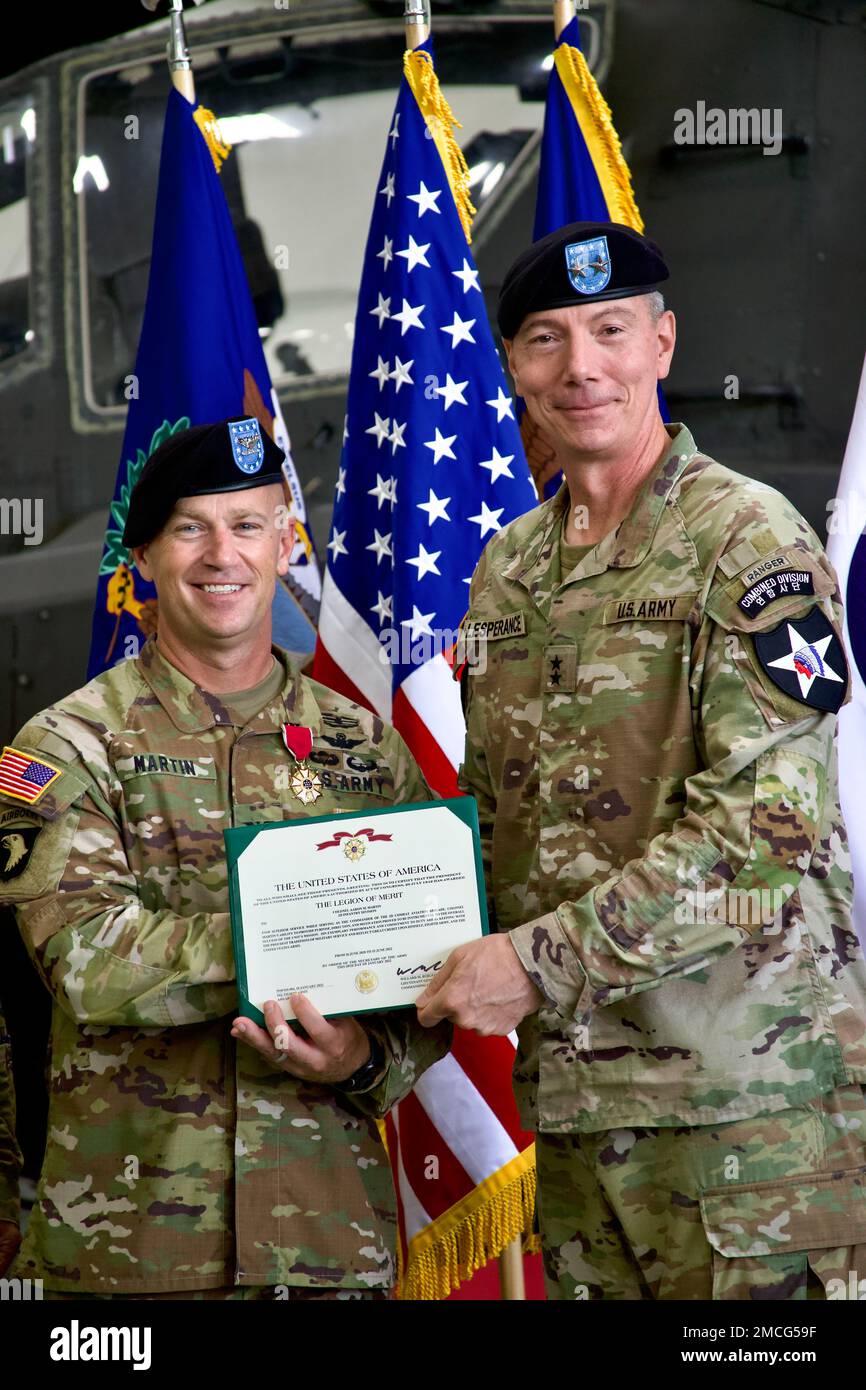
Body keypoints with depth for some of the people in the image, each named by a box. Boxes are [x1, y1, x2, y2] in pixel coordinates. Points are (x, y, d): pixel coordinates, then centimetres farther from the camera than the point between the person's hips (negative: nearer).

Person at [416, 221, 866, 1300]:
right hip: (570, 1083, 6)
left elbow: (764, 824, -17)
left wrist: (543, 958, -20)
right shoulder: (505, 569, 14)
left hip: (747, 1082, -6)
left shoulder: (747, 537, -7)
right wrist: (450, 962, 2)